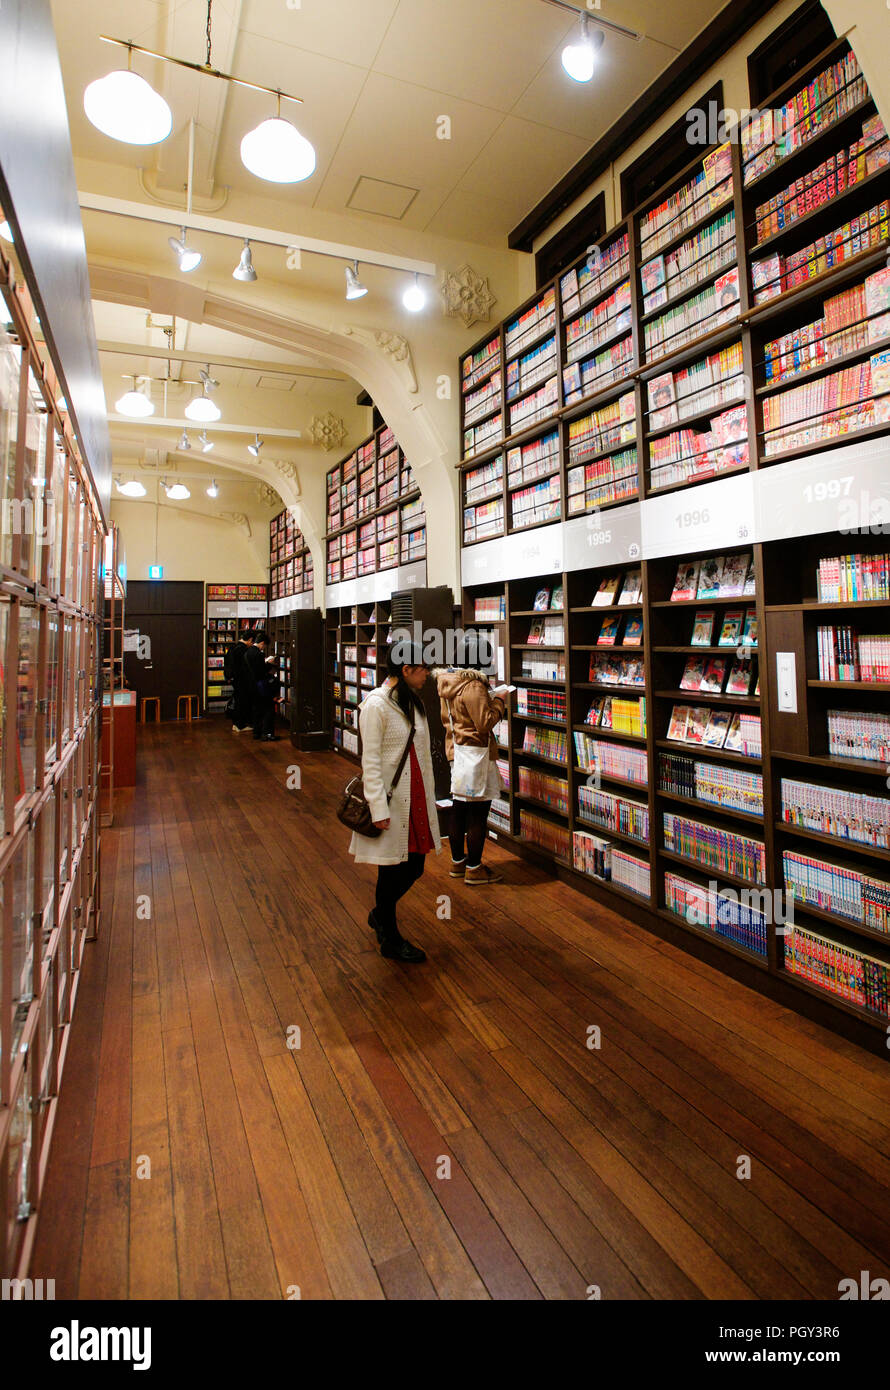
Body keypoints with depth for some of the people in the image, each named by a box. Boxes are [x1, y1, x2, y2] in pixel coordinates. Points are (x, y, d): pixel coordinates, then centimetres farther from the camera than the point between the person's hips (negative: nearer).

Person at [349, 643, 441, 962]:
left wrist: (429, 795, 16)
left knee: (414, 866, 13)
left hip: (417, 797, 8)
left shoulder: (414, 702, 11)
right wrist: (378, 808, -18)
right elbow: (370, 760, -16)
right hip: (391, 798, -8)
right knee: (392, 869, 6)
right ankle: (390, 940, 26)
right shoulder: (376, 704, -14)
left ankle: (380, 915, 40)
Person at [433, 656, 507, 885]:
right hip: (475, 753, -9)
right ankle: (474, 869, 10)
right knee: (478, 813, 1)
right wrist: (499, 701, -4)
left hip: (456, 752, 9)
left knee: (459, 809, 17)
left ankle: (458, 861, 29)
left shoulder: (446, 684, 8)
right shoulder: (473, 687, -19)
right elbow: (485, 723, -18)